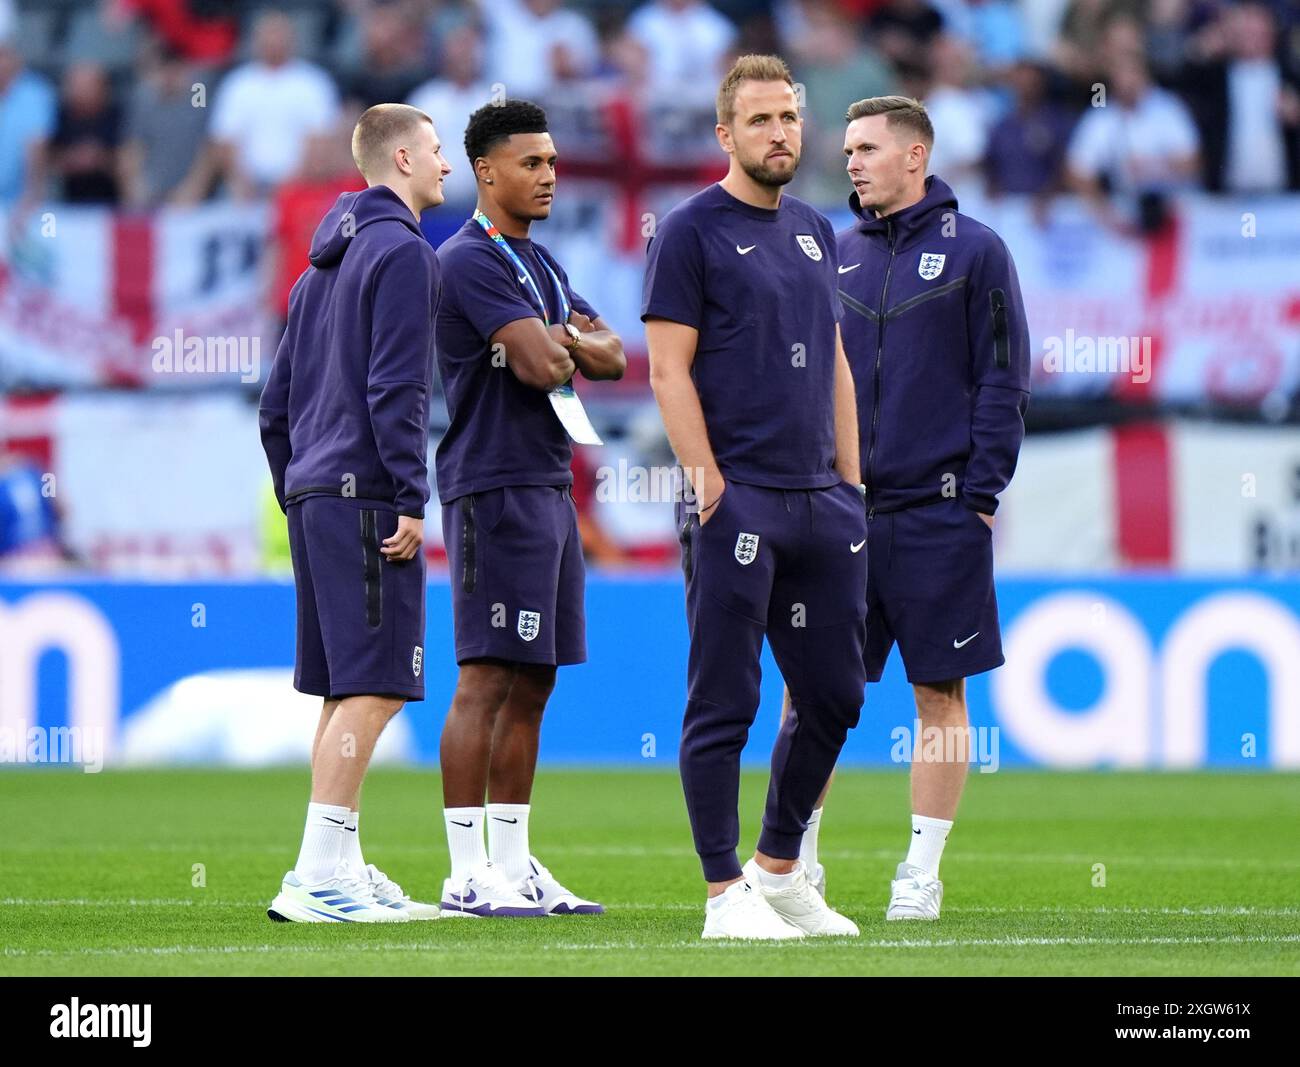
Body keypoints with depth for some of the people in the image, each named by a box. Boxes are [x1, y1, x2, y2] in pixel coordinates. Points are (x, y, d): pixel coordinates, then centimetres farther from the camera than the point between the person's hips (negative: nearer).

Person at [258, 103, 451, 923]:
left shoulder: (326, 264, 20)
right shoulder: (404, 253, -8)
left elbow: (277, 402, 22)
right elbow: (396, 388, -17)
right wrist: (412, 500, -17)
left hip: (315, 495, 10)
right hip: (366, 495, -10)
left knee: (348, 691, 13)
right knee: (373, 687, -11)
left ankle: (341, 866, 14)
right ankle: (320, 878, -16)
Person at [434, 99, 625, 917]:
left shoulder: (541, 264, 19)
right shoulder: (471, 261, -12)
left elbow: (610, 356, 14)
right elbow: (542, 366, -21)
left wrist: (563, 342, -5)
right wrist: (560, 349, 1)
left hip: (549, 485, 10)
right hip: (495, 488, -10)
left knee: (532, 685, 10)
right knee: (487, 681, -10)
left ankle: (514, 864, 14)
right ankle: (467, 874, -10)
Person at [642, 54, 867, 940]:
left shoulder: (816, 232, 17)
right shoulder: (692, 232, -4)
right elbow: (669, 370, -8)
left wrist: (851, 484, 14)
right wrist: (710, 484, -14)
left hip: (821, 501, 7)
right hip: (738, 501, -7)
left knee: (833, 698, 10)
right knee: (724, 703, -4)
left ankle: (780, 871, 24)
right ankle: (726, 894, 0)